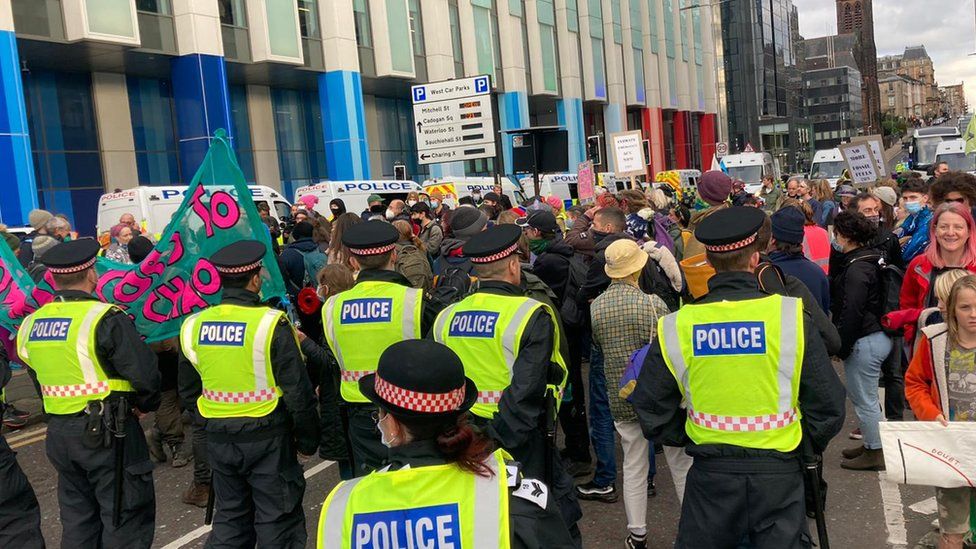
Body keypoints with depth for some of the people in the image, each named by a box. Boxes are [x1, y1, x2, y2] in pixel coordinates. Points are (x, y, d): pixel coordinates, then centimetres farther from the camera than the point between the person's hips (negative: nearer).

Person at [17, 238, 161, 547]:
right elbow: (145, 374, -19)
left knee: (77, 515, 20)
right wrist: (145, 405, 0)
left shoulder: (30, 324, 4)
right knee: (126, 518, 5)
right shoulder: (106, 319, -17)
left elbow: (39, 377, 13)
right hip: (107, 431, -7)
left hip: (58, 432, 7)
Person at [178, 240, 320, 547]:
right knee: (278, 521, 9)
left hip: (218, 440, 5)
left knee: (230, 517, 20)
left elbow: (188, 393, 8)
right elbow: (298, 392, -14)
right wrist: (308, 440, -1)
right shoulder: (272, 324, -17)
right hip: (267, 438, -5)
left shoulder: (193, 326, -2)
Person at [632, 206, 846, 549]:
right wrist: (805, 445, 11)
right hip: (778, 472, -1)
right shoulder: (791, 315, -13)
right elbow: (829, 404, -7)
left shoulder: (675, 326, -10)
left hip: (709, 474, 1)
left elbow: (650, 409, -1)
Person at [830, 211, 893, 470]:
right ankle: (871, 444, 33)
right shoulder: (871, 259, 11)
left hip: (864, 341, -10)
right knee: (866, 396, 21)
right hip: (880, 336, 10)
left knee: (864, 399, 2)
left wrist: (840, 347, -14)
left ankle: (875, 453, 13)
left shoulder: (856, 268, -20)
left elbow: (851, 312, -22)